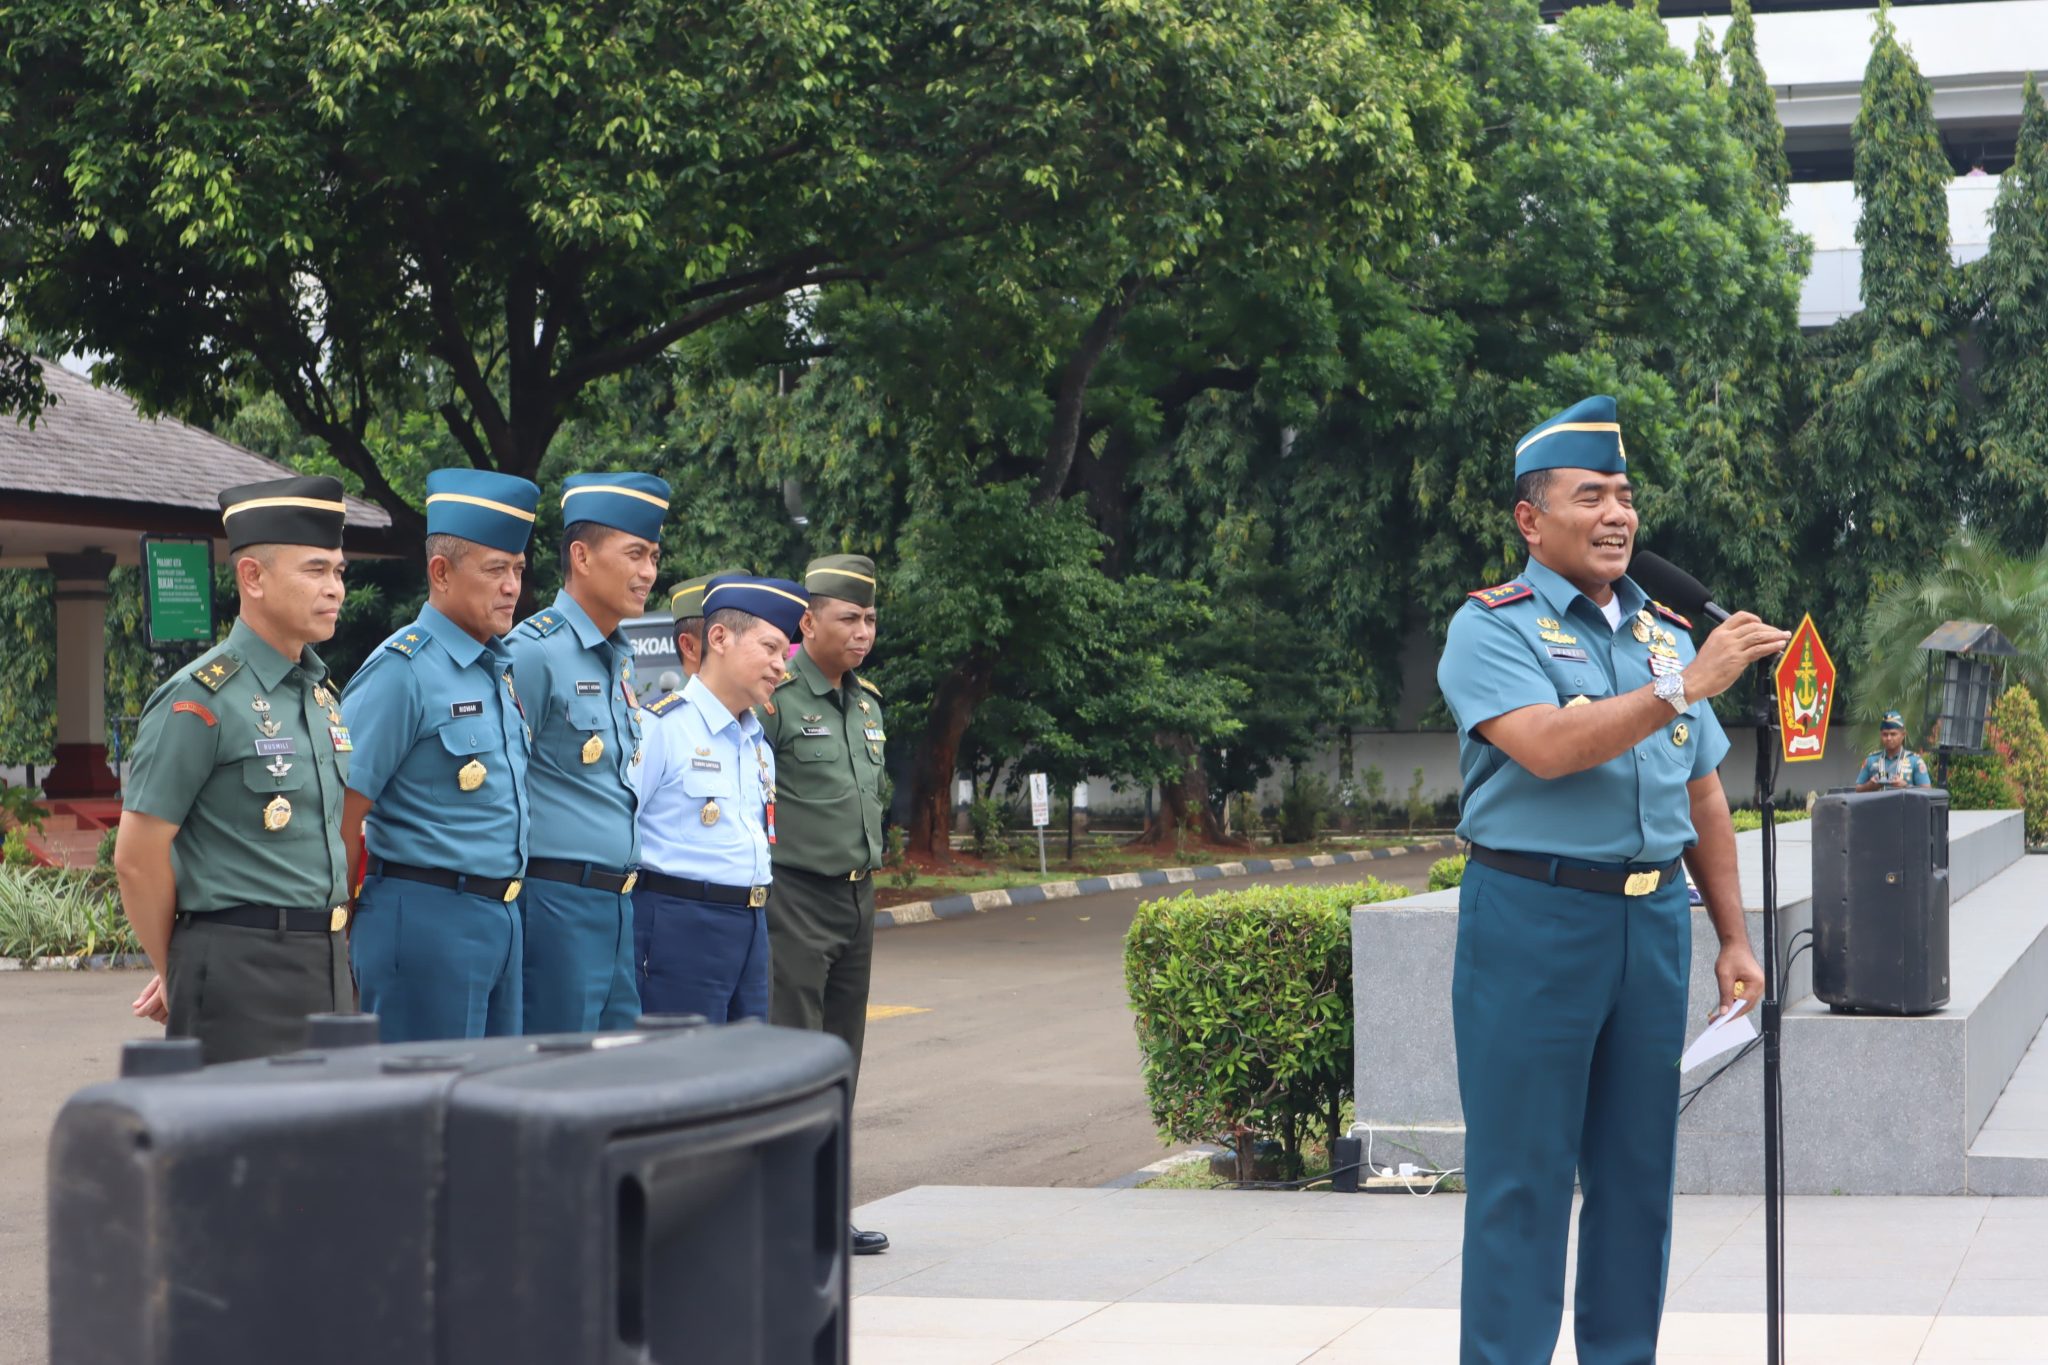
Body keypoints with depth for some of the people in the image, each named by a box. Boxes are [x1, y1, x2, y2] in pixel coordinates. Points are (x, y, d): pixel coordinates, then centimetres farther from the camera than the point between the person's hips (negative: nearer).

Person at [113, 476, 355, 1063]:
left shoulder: (322, 695, 14)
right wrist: (181, 976, 2)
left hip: (328, 965, 7)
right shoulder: (201, 701, -10)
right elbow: (138, 860, -10)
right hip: (240, 975, -7)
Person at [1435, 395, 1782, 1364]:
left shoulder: (1666, 634, 15)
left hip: (1652, 918, 6)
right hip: (1533, 917, -6)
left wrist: (1734, 938, 15)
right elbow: (1549, 747, -22)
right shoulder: (1493, 628, -4)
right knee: (1521, 1175, -2)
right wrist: (1686, 685, -25)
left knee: (1638, 1167, 10)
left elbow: (1703, 799, 19)